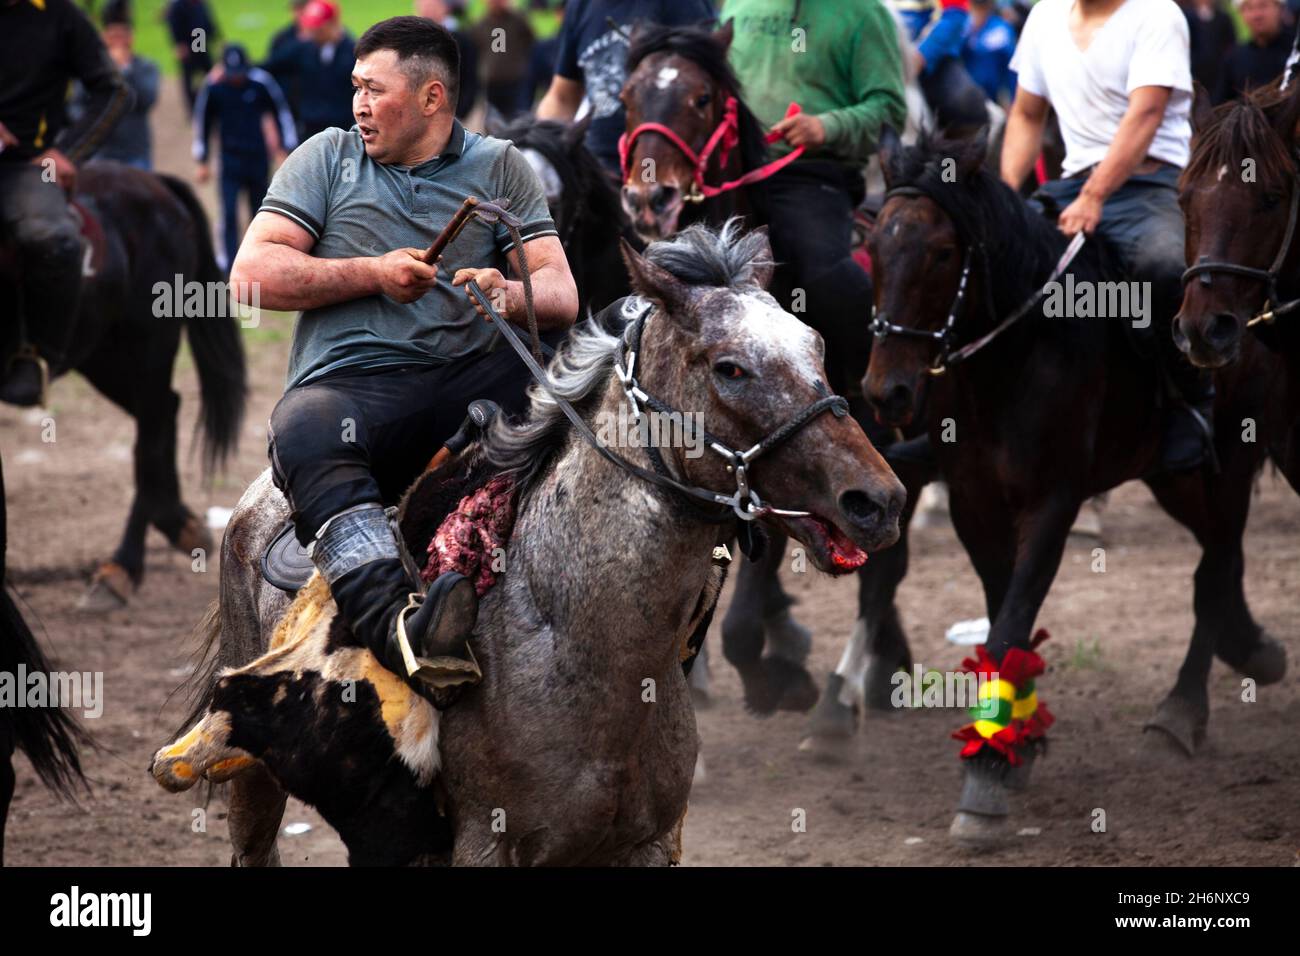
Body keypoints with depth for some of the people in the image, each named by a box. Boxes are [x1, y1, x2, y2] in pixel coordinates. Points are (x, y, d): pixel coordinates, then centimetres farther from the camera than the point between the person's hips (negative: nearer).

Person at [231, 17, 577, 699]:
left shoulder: (499, 168, 17)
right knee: (303, 432, -37)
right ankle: (396, 624, -56)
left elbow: (561, 297, 7)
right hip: (348, 386, -2)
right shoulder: (327, 157, 18)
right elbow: (252, 272, 7)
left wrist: (512, 295, -17)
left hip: (465, 386, 2)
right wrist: (373, 274, -2)